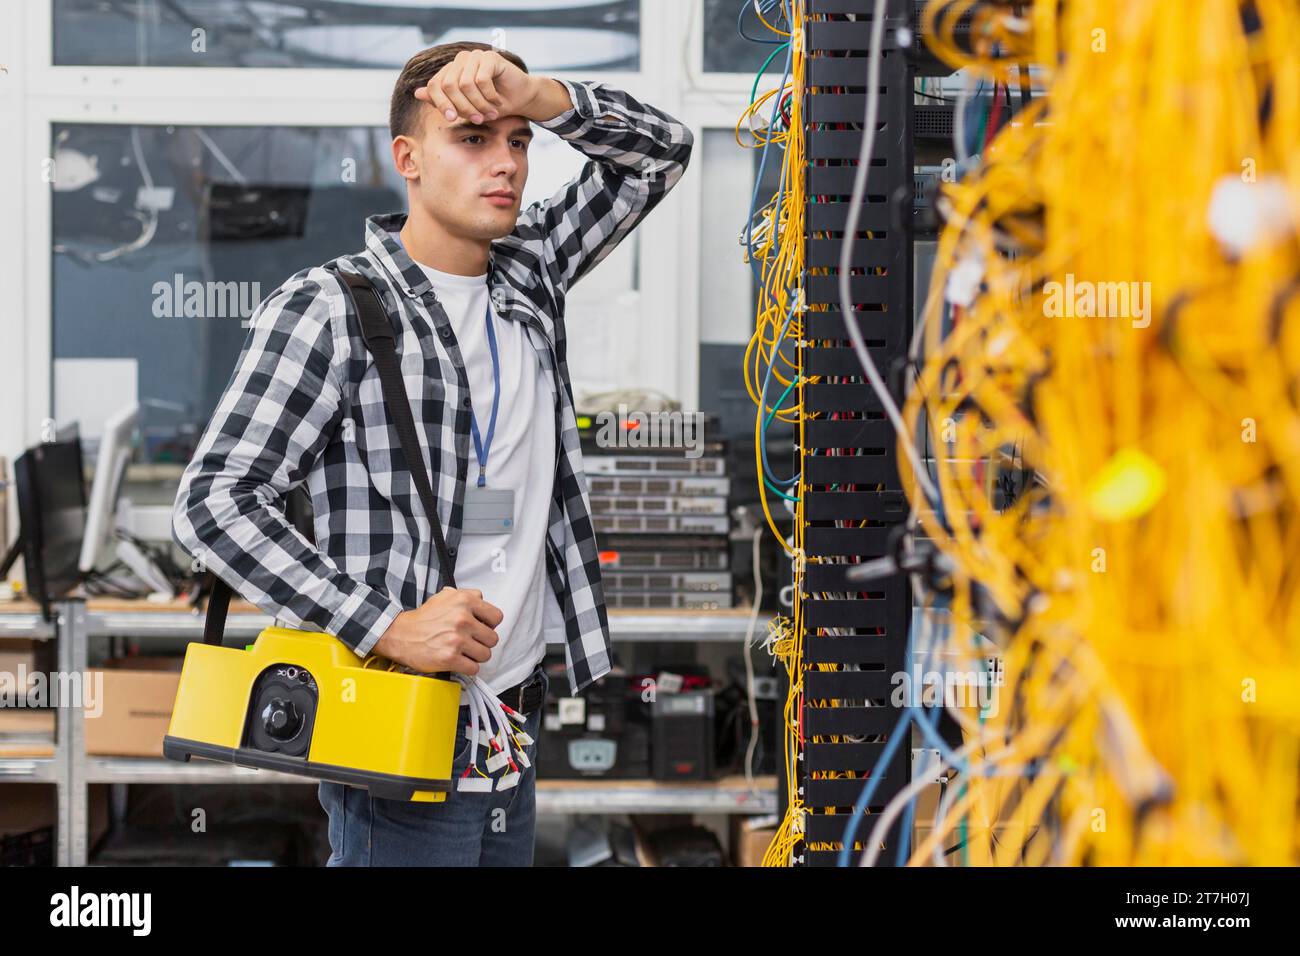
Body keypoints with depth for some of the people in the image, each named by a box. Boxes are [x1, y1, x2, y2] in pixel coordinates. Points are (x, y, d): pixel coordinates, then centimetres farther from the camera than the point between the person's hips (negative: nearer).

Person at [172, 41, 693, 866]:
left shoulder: (530, 272, 10)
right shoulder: (329, 308, -10)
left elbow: (662, 152, 14)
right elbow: (215, 502, -15)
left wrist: (536, 96, -5)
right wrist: (384, 627, -22)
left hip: (516, 720, 7)